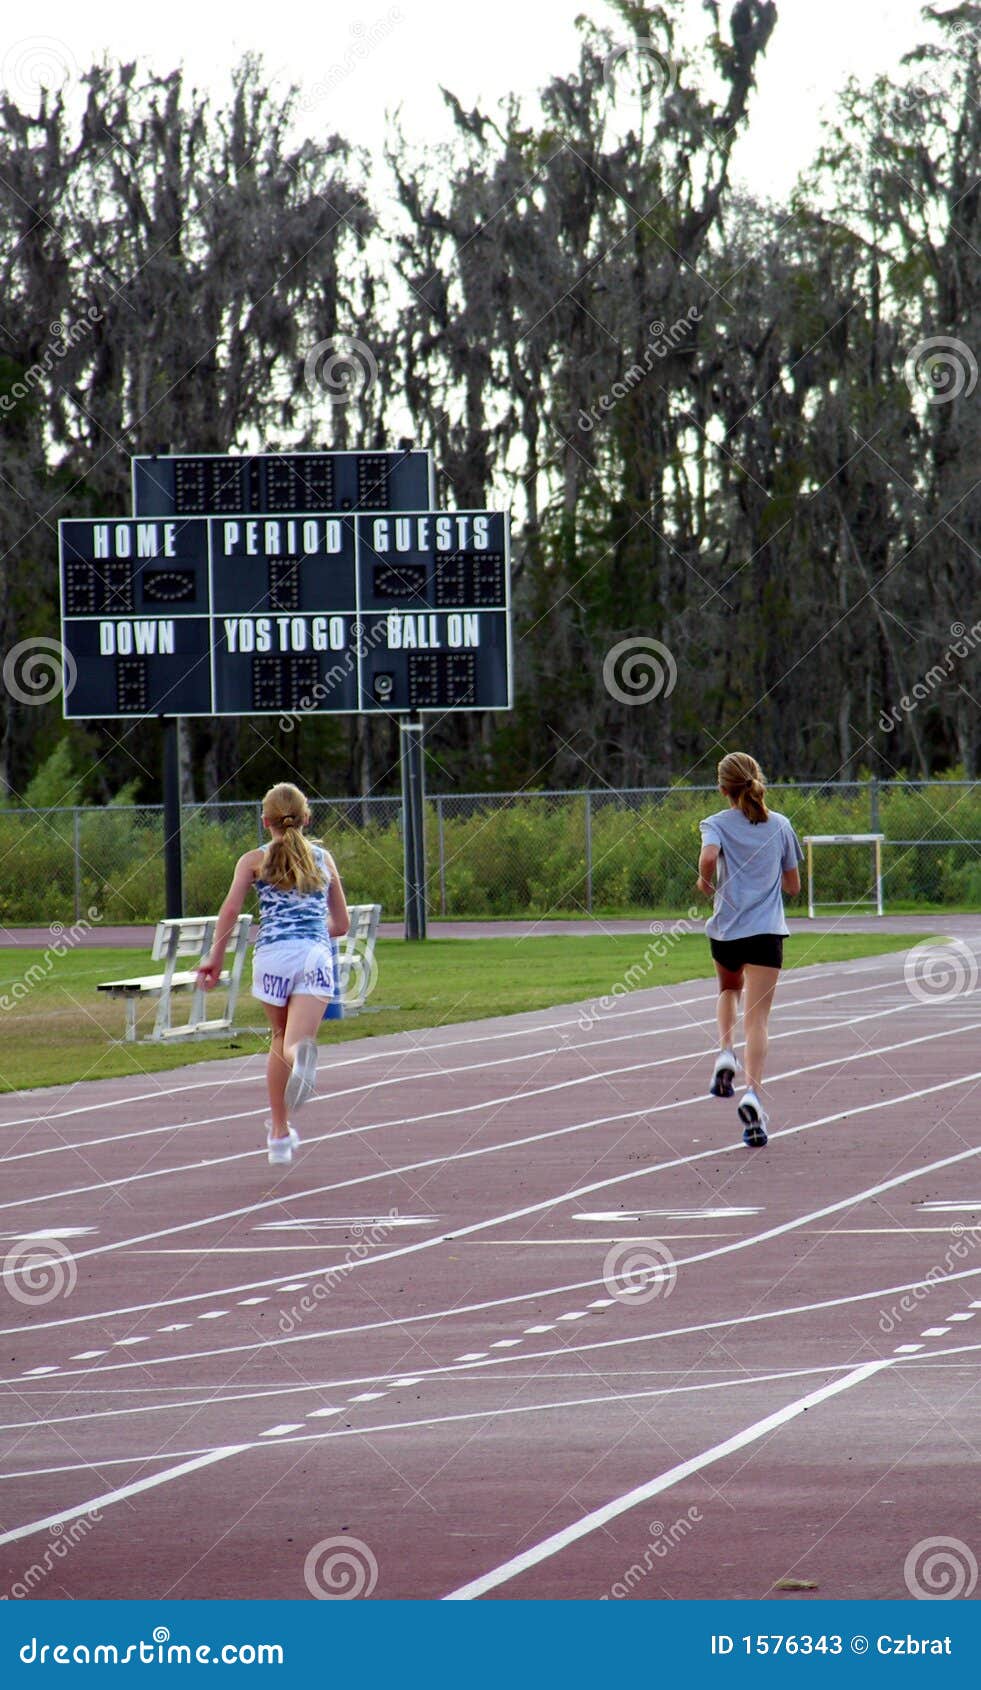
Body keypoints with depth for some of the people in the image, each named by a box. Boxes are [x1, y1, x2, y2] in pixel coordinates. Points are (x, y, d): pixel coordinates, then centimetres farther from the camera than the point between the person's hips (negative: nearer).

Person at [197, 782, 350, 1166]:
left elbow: (231, 908, -4)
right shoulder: (323, 858, 20)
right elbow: (341, 924, 23)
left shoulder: (254, 861, 12)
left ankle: (279, 1131, 28)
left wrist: (215, 958, 1)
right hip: (316, 956, 0)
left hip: (273, 955, 0)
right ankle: (302, 1056, -55)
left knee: (280, 1039, 20)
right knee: (296, 1041, -15)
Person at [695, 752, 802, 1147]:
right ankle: (753, 1092, -25)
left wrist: (705, 881, -4)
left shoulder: (717, 824, -1)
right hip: (767, 930, 0)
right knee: (757, 1018, -6)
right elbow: (793, 885, 14)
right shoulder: (780, 826, 7)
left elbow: (708, 856, -24)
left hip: (725, 929, 0)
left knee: (729, 990, 31)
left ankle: (725, 1054, 10)